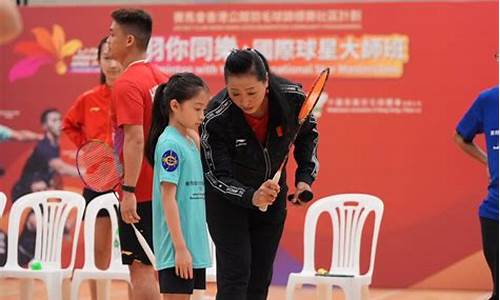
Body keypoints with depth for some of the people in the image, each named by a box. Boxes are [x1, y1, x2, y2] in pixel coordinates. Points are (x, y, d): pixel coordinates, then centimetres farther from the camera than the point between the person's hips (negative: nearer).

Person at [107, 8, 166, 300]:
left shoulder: (127, 84, -15)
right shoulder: (161, 79, 10)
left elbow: (135, 139, -23)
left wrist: (129, 191, -24)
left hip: (139, 192, -9)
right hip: (161, 186, 9)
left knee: (140, 267, -6)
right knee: (150, 266, 15)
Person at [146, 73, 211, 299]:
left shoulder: (191, 141, 14)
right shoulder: (170, 144, -12)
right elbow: (168, 198, -16)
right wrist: (180, 247, -19)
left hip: (194, 245, 9)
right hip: (177, 247, -9)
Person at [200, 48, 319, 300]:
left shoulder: (293, 97, -24)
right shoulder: (216, 118, -32)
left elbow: (308, 133, -2)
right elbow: (216, 175, -24)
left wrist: (304, 178, -11)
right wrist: (250, 197, -41)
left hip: (272, 193, 4)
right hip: (227, 198, -4)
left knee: (261, 278, 7)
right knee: (235, 273, -13)